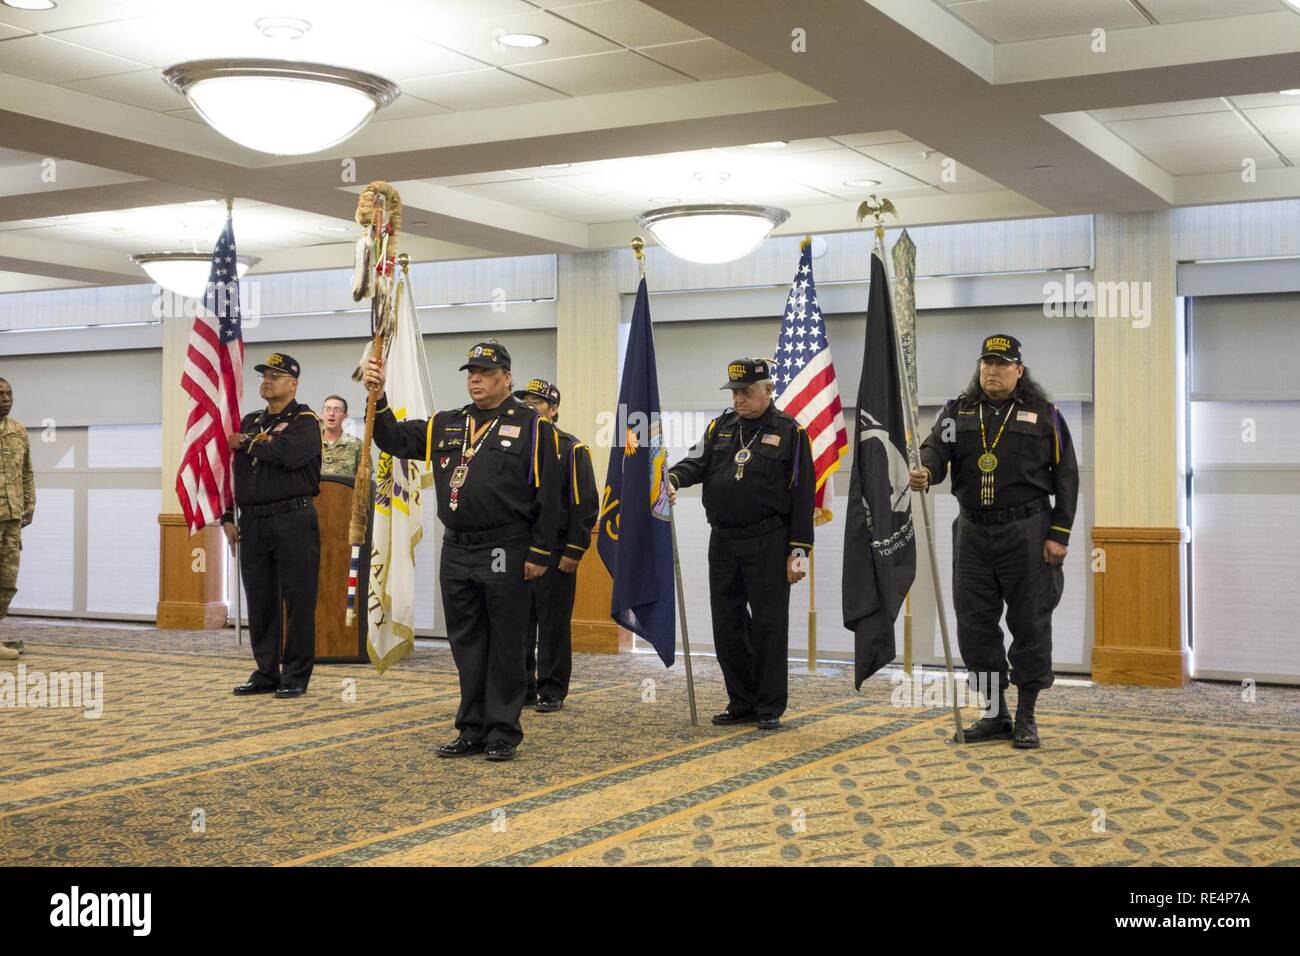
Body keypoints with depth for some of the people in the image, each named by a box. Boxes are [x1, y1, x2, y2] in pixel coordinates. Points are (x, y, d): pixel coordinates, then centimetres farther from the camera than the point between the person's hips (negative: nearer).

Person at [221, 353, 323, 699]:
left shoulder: (304, 420, -2)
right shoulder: (250, 422, 18)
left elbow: (290, 453, -22)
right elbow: (231, 470, 19)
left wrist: (248, 444, -9)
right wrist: (227, 517, 10)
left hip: (293, 521, -6)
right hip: (252, 524, 6)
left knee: (297, 600, -2)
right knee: (259, 602, 8)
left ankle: (295, 676, 4)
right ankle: (266, 673, 17)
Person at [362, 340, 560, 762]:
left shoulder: (531, 426, -3)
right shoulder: (445, 425, 14)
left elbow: (547, 495, -6)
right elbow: (396, 440, 13)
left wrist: (539, 553, -10)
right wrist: (378, 400, -3)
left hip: (506, 554, -5)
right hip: (456, 553, 6)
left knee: (505, 647, 2)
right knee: (466, 646, 11)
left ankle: (503, 734, 10)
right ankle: (472, 731, 19)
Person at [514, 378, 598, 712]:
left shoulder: (572, 450, -3)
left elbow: (585, 505, -8)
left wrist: (573, 551, -14)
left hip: (554, 553, -5)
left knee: (553, 625, 0)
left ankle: (552, 692, 8)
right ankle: (522, 688, 16)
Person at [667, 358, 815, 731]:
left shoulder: (789, 432, -2)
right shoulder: (720, 428, 12)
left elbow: (802, 495, -4)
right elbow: (697, 462, 1)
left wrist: (799, 550, -9)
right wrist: (673, 478, -24)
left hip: (768, 545, -5)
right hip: (723, 542, 5)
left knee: (768, 626, 0)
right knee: (727, 625, 9)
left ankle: (770, 708, 10)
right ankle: (742, 703, 20)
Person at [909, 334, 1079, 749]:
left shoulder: (1043, 415, 3)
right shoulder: (958, 412, 10)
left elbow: (1065, 475, 1)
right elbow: (936, 448, -5)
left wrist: (1059, 534, -6)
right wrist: (924, 472, -30)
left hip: (1026, 532, -3)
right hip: (973, 532, 3)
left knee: (1030, 624, 1)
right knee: (975, 624, 5)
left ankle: (1026, 717, 12)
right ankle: (995, 714, 17)